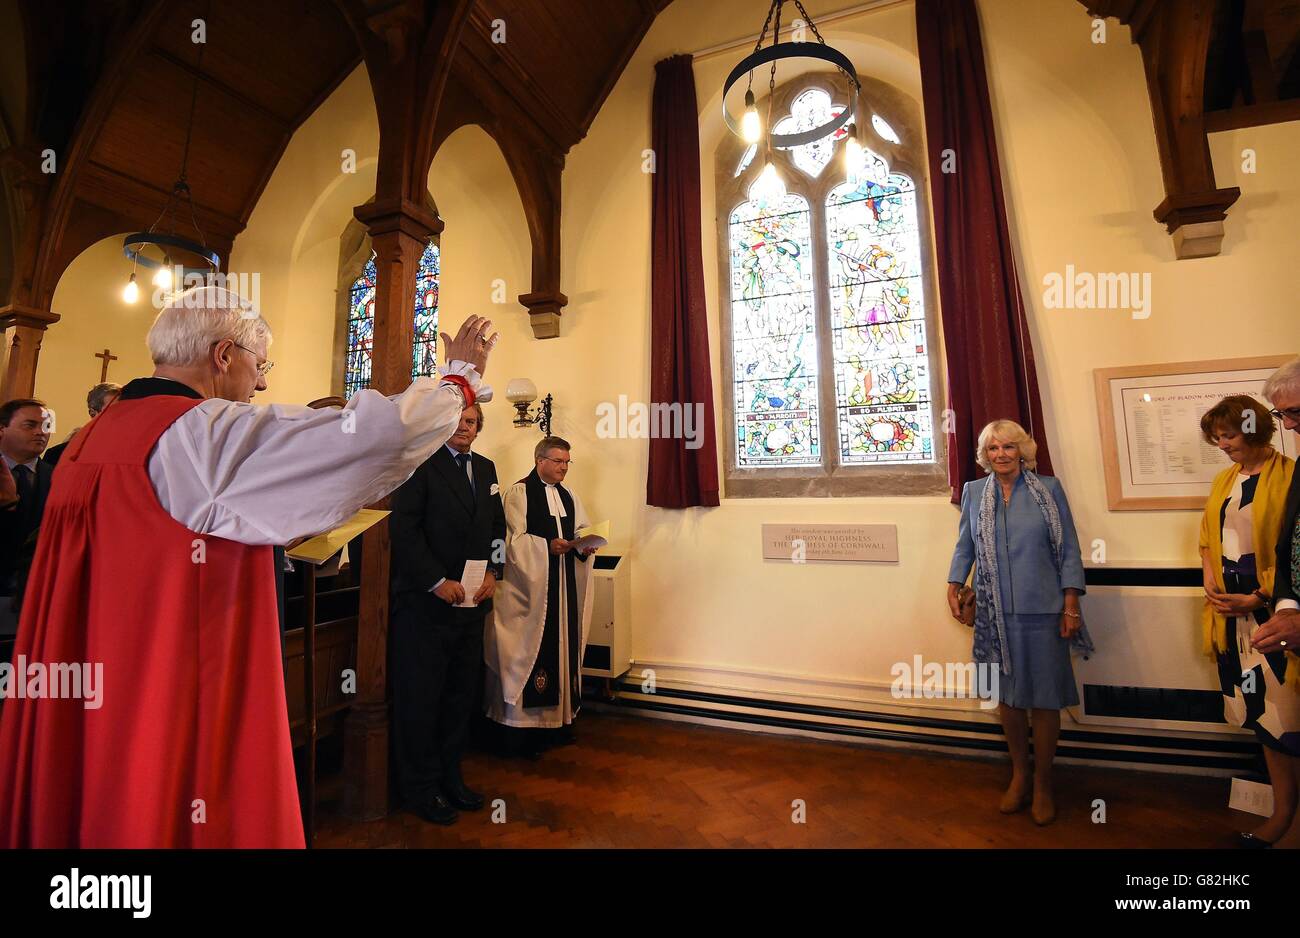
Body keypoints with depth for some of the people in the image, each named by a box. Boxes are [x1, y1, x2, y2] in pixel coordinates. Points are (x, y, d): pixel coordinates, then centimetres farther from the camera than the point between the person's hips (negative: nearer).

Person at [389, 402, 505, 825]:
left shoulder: (486, 468, 13)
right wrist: (437, 581, -16)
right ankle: (420, 787, 24)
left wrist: (493, 572, 1)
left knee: (462, 694, 13)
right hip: (427, 601, -6)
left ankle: (450, 777, 30)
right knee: (421, 696, 7)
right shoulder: (420, 464, -6)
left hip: (473, 601, 6)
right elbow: (404, 529, -13)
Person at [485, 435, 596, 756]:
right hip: (531, 587, -6)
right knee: (531, 651, -3)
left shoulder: (569, 497, 16)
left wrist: (584, 546, -7)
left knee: (562, 648, 8)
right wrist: (548, 546, -21)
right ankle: (524, 727, 7)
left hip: (565, 587, 6)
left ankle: (557, 716, 20)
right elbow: (515, 540, -10)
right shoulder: (519, 493, -3)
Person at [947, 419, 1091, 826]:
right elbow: (964, 546, 9)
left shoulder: (1049, 489, -1)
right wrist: (954, 586, -3)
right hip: (995, 613, 2)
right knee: (1007, 695, 12)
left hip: (1042, 612, -2)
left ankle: (1042, 783, 26)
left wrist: (1071, 605, -6)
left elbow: (1069, 550, -1)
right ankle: (1018, 773, 32)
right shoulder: (973, 492, 5)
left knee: (1043, 699, 7)